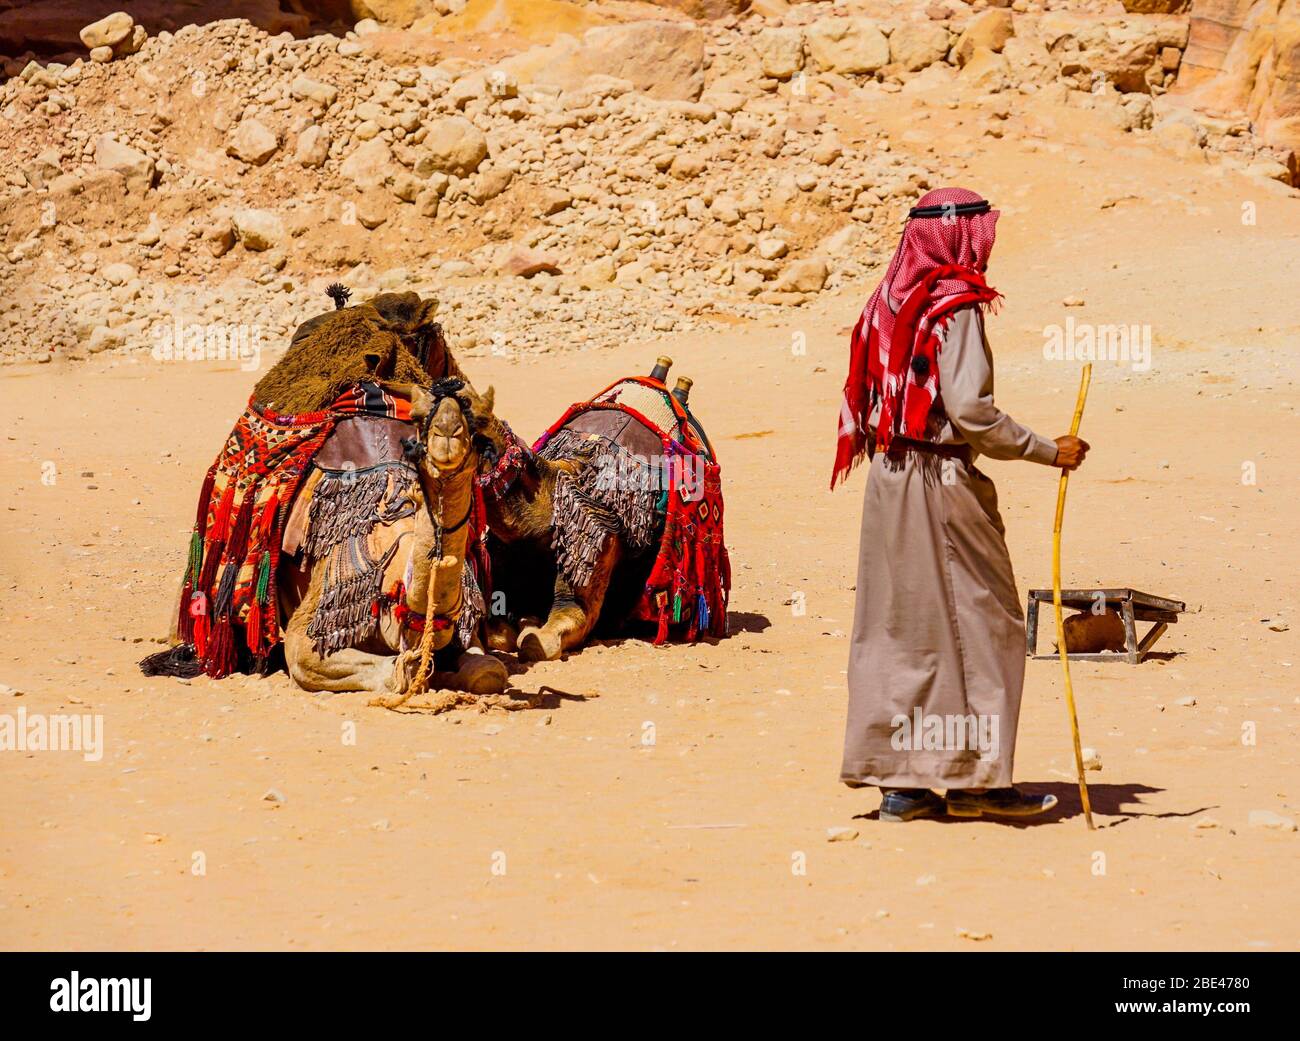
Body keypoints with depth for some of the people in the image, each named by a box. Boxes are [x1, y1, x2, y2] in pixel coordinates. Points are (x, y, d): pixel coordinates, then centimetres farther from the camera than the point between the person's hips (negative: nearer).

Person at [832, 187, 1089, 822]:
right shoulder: (956, 306, -12)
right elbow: (970, 411, -21)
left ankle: (897, 782, 13)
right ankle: (976, 778, 5)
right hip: (942, 479, -8)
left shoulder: (887, 303, 11)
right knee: (981, 624, 2)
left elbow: (861, 405, 12)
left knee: (897, 625, 11)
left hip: (887, 479, 8)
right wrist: (1049, 452, -14)